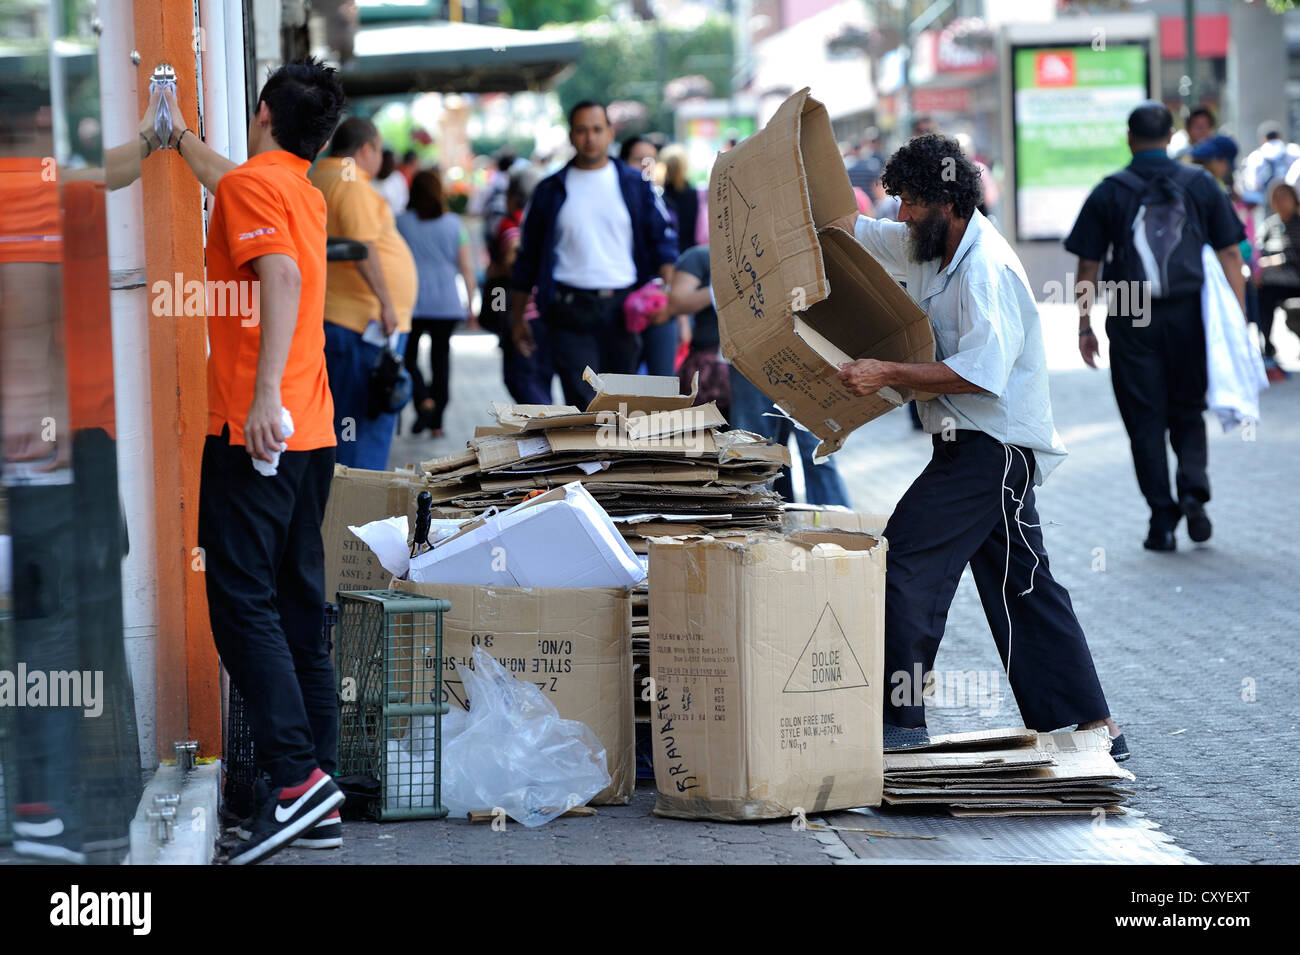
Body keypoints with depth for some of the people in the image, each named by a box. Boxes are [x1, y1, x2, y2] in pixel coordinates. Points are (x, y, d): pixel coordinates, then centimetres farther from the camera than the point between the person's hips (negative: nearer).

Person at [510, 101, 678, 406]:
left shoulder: (635, 184, 9)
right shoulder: (552, 190, 8)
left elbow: (663, 238, 9)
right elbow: (527, 258, 13)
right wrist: (517, 319, 13)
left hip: (623, 309, 1)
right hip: (571, 310, -1)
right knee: (581, 401, -12)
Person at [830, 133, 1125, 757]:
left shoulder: (987, 269, -20)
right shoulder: (927, 246, 10)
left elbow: (980, 373, -28)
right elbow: (848, 229, 21)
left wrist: (887, 374, -28)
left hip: (990, 447, -10)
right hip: (980, 448, 10)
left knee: (906, 561, -11)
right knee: (1024, 588, 11)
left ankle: (900, 717, -8)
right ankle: (1096, 728, 13)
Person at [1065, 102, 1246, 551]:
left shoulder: (1109, 192, 2)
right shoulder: (1200, 185, 5)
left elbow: (1087, 266, 0)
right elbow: (1230, 254, 2)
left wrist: (1084, 327, 6)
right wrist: (1238, 319, 4)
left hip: (1132, 320, -1)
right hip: (1190, 316, 1)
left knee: (1146, 421, 6)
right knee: (1188, 413, 16)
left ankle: (1163, 521, 3)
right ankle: (1193, 490, -7)